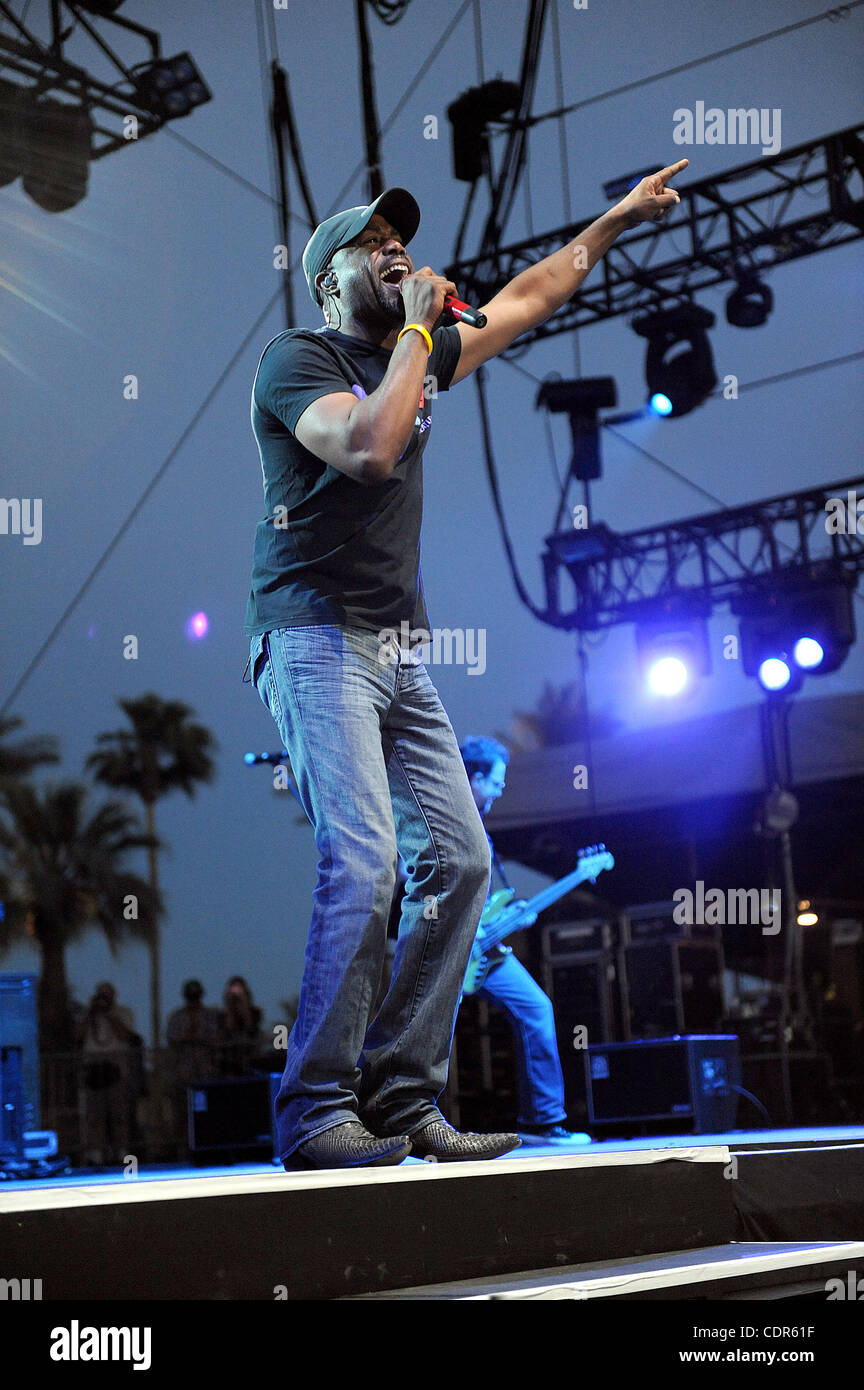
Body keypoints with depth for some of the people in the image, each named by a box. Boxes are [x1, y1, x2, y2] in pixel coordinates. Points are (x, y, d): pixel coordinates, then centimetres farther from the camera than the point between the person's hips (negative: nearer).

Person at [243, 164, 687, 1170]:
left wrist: (616, 219, 36)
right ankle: (315, 1112, -16)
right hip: (317, 640, -8)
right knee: (363, 860, -21)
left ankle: (401, 1099, 3)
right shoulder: (297, 359, -3)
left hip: (399, 652, 8)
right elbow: (369, 448, -22)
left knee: (458, 859, -1)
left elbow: (527, 300, 32)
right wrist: (418, 328, -10)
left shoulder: (418, 357, 19)